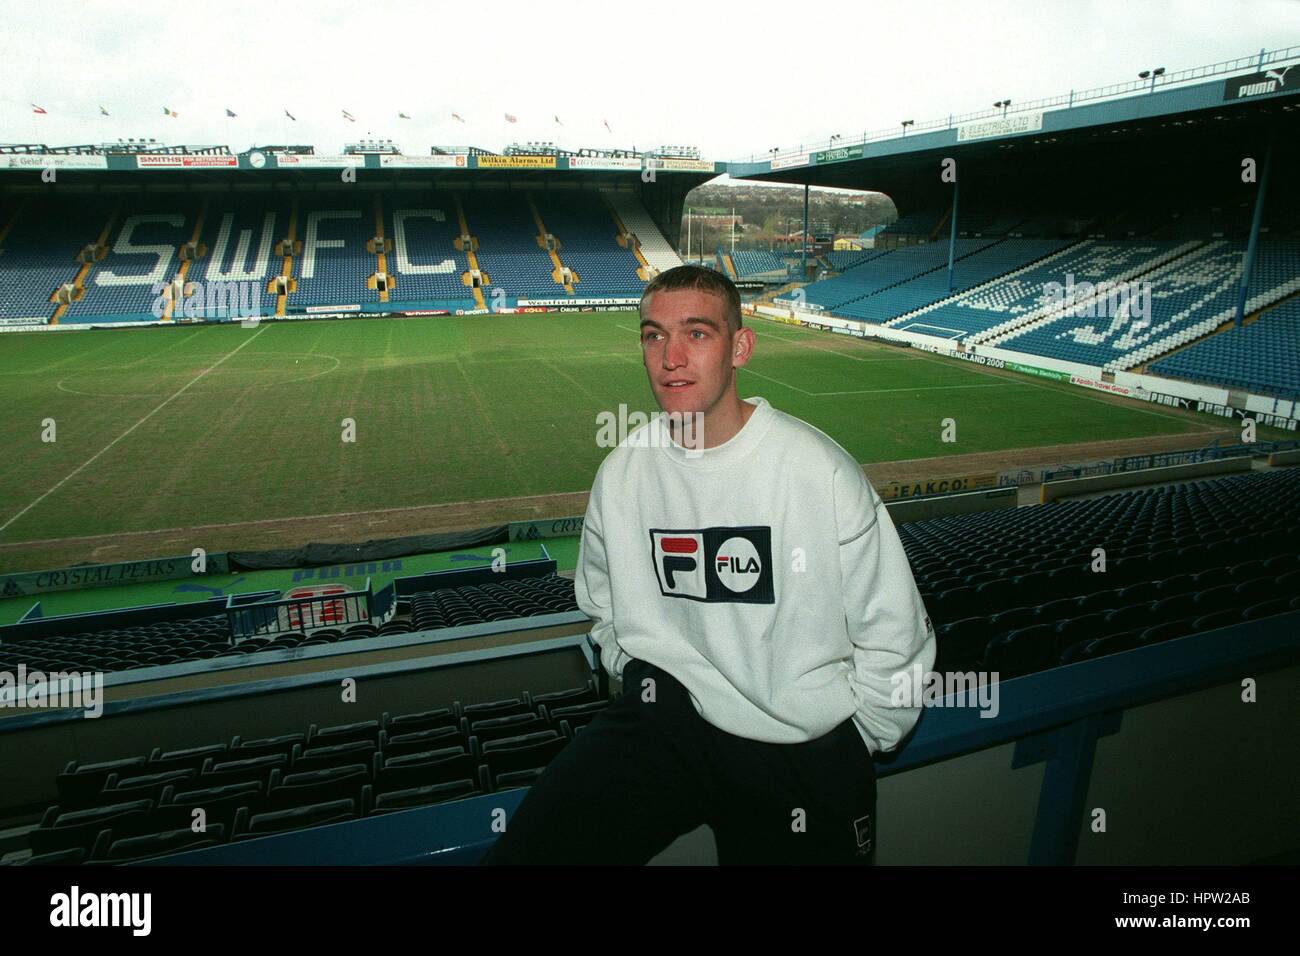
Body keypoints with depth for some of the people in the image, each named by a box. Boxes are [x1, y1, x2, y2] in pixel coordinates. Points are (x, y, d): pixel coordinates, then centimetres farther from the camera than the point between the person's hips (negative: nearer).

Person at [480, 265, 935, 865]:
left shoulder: (820, 468, -11)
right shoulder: (621, 472, 1)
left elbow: (894, 635, -2)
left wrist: (853, 743, 3)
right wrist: (640, 676, 11)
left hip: (806, 749, -1)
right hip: (664, 716, 2)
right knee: (524, 849, -14)